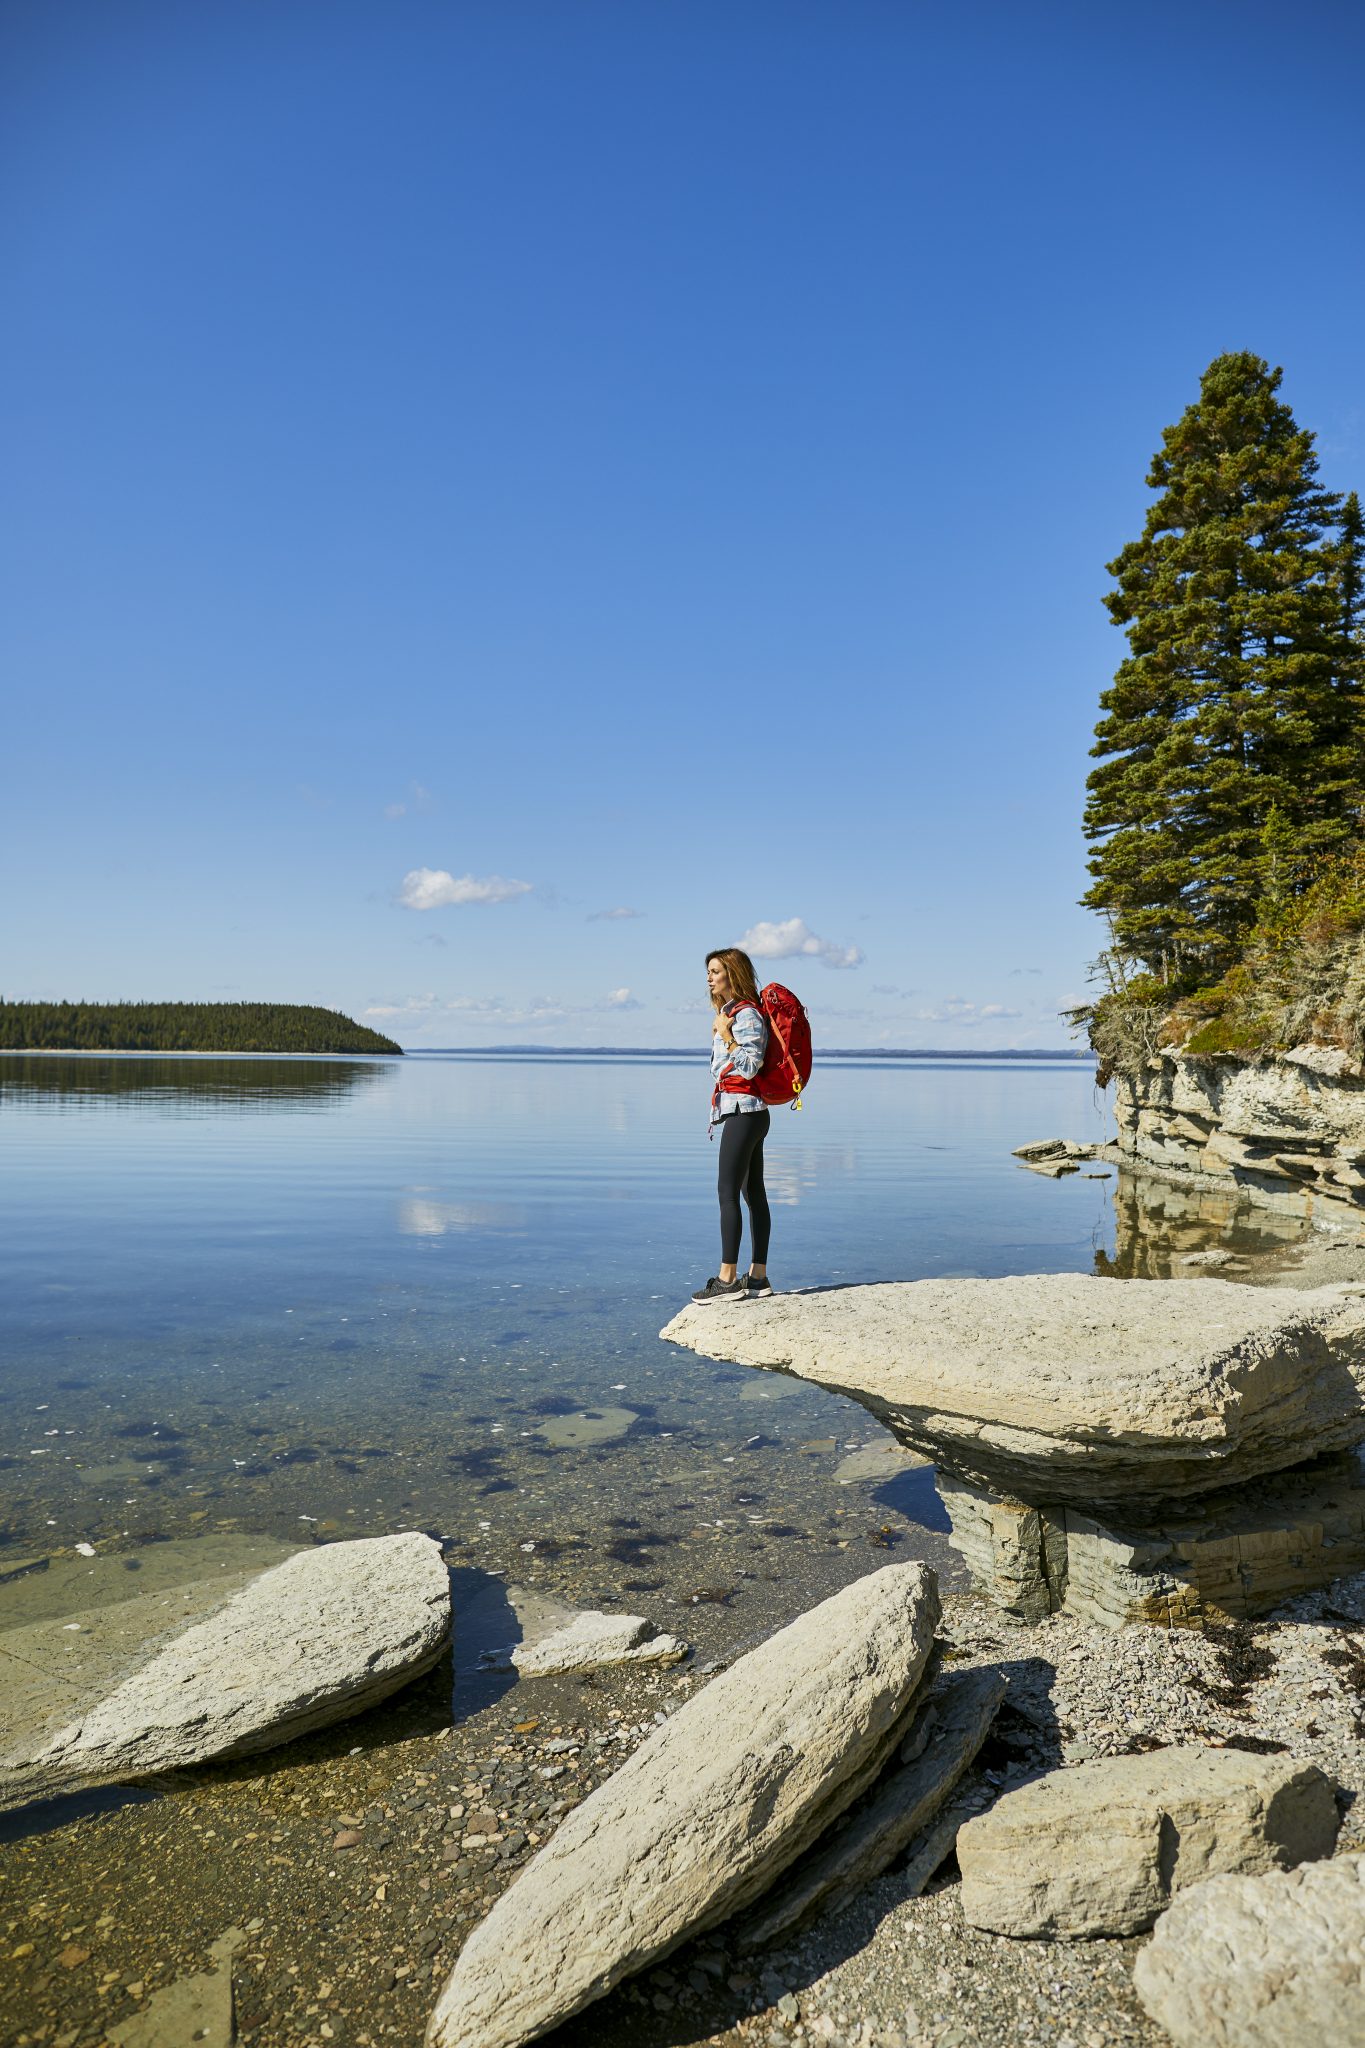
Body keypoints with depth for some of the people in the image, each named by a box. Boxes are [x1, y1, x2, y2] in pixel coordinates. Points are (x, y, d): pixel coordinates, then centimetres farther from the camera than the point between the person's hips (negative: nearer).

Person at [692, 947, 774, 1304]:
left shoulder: (747, 1014, -12)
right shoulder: (730, 1011, 18)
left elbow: (748, 1067, -18)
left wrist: (725, 1035, -14)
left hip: (743, 1110, -10)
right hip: (746, 1112, 10)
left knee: (727, 1192, -11)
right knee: (753, 1193, 9)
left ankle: (727, 1279, -10)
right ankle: (758, 1276, 12)